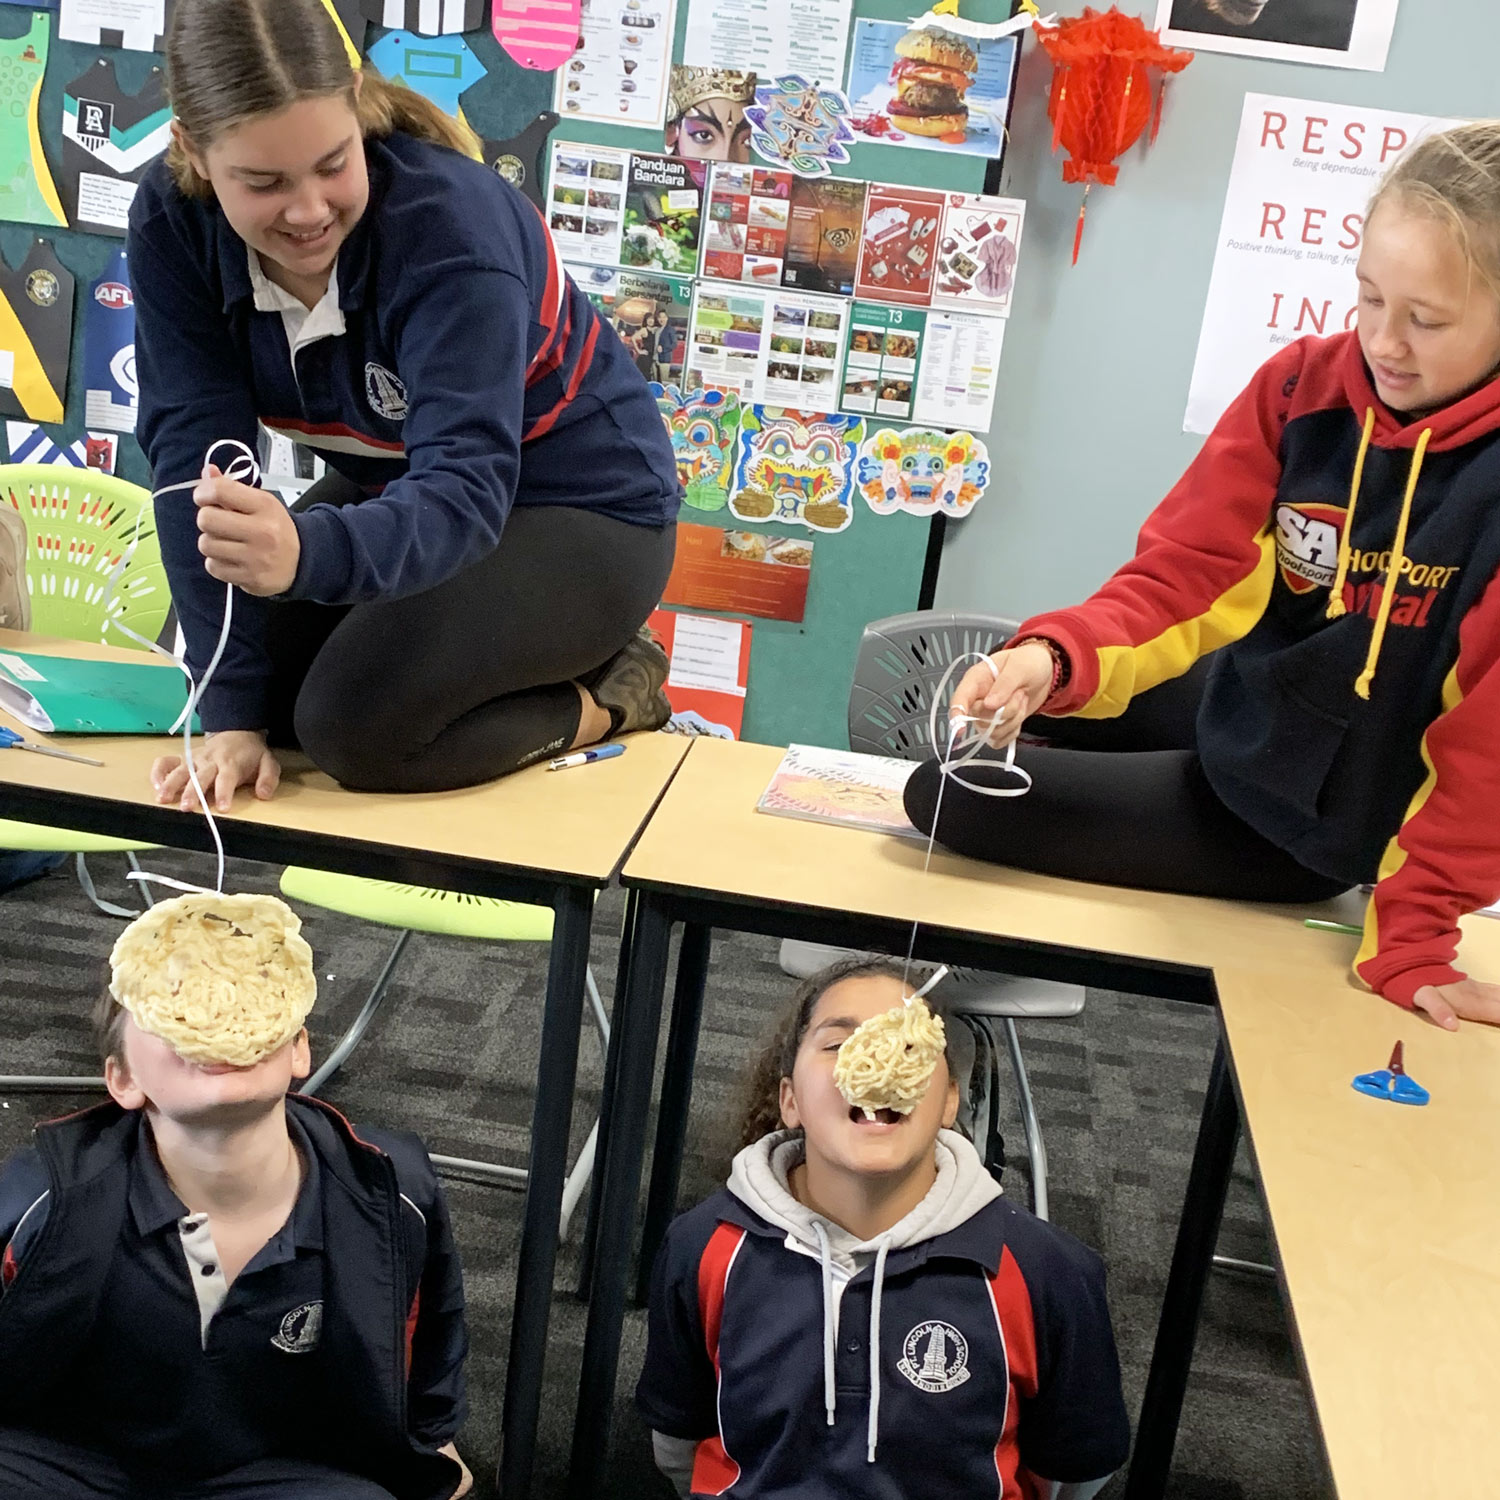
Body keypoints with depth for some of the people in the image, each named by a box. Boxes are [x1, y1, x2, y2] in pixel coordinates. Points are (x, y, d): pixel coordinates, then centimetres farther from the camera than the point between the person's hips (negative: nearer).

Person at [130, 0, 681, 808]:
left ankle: (605, 694, 0)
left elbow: (467, 487, -41)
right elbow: (194, 445, -20)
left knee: (351, 722, -24)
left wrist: (306, 552, -63)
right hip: (398, 488, 7)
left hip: (579, 508, -6)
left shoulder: (449, 223, -31)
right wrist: (232, 710, -27)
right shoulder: (172, 222, -16)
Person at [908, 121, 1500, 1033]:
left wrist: (1411, 932, -17)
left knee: (949, 798, -11)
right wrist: (1055, 658, -34)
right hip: (1239, 703, 6)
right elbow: (1183, 573, -15)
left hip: (1312, 815, -5)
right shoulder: (1304, 384, -10)